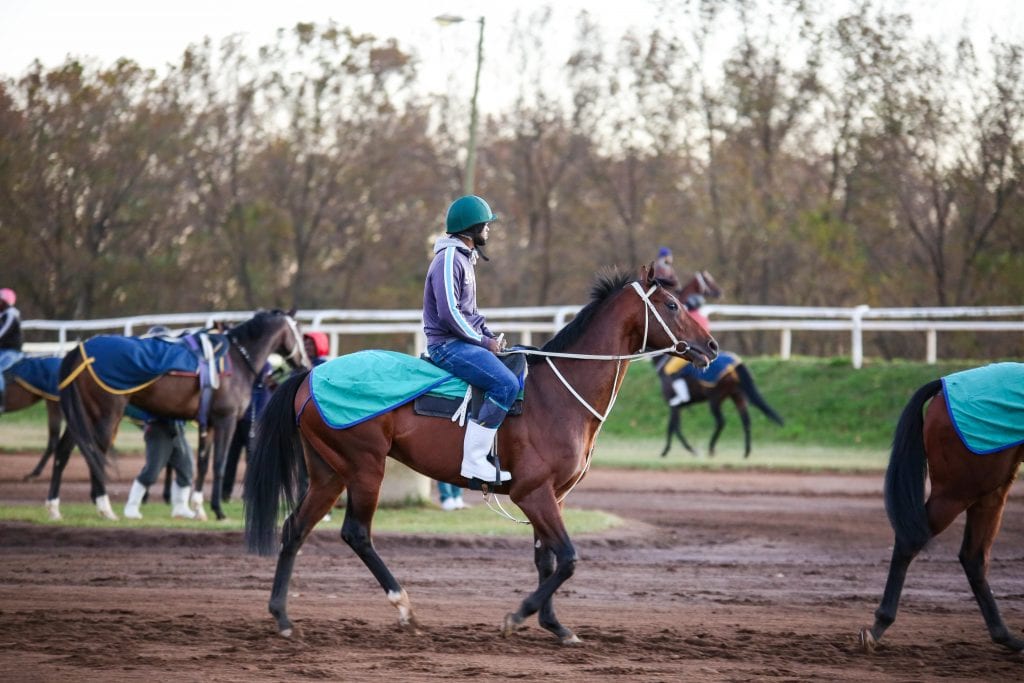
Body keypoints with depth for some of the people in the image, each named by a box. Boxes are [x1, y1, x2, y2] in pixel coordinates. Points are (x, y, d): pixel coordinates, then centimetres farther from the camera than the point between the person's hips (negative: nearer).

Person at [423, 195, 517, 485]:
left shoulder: (466, 258, 20)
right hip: (448, 345, -11)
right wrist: (484, 342, -14)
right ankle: (473, 460, -27)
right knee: (506, 384, -27)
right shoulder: (449, 259, -13)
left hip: (465, 341, 11)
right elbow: (449, 313, -21)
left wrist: (490, 336, 10)